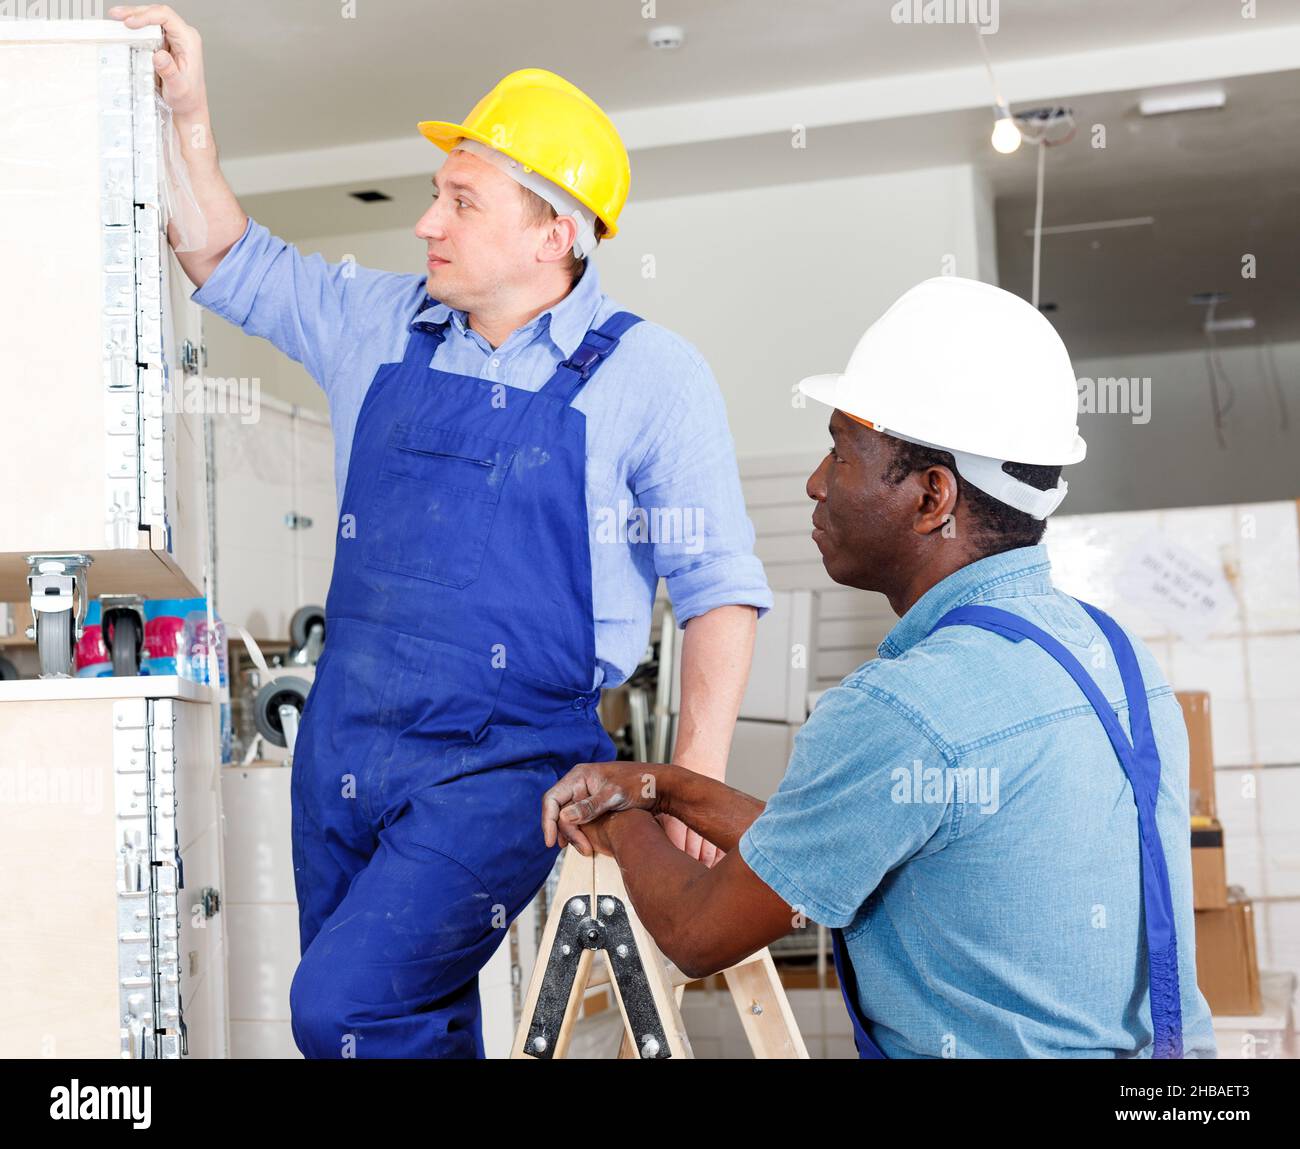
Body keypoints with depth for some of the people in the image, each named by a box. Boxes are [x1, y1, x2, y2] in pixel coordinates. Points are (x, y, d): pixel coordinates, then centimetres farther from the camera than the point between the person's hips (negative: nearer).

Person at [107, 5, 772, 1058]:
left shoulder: (648, 374, -9)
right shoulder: (384, 326, 6)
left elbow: (717, 579, -9)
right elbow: (232, 264, 20)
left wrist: (700, 764, -19)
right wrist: (191, 117, 9)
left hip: (503, 765, -5)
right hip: (343, 749, 6)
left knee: (347, 1006, -16)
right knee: (415, 1015, 16)